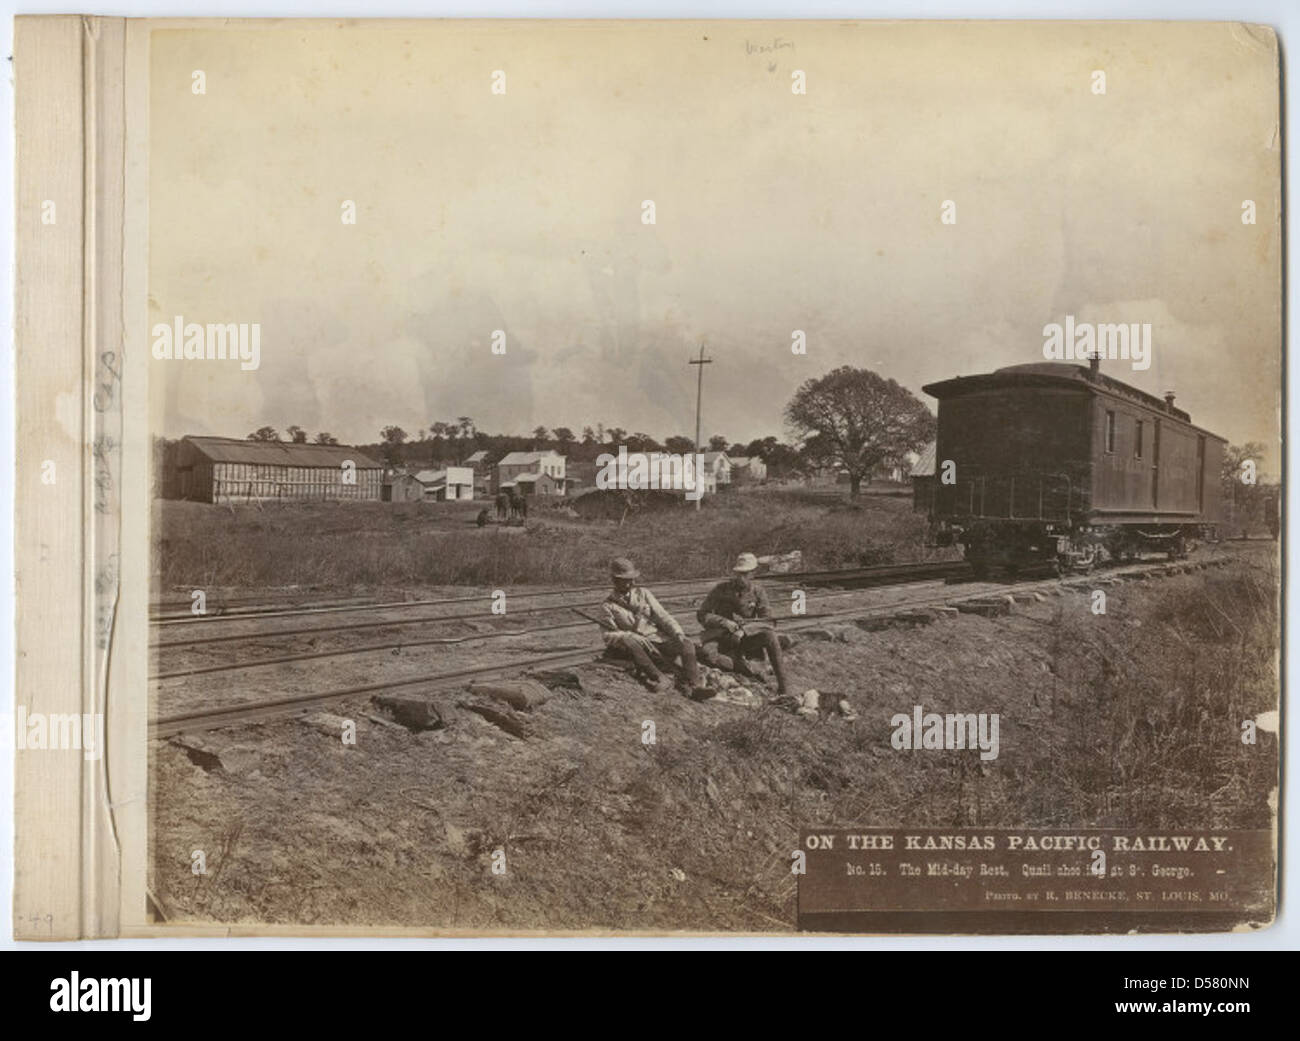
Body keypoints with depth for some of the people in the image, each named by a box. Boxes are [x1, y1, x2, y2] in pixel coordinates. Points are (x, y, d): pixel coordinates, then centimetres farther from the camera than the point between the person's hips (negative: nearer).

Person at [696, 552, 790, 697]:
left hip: (746, 638, 1)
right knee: (702, 651, -34)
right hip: (724, 639, -1)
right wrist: (724, 622, -20)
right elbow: (702, 614, -3)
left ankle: (782, 689, -26)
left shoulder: (757, 593, 1)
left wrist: (744, 628, -23)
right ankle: (743, 669, -28)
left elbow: (767, 620, -7)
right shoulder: (720, 590, -2)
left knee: (770, 636, -30)